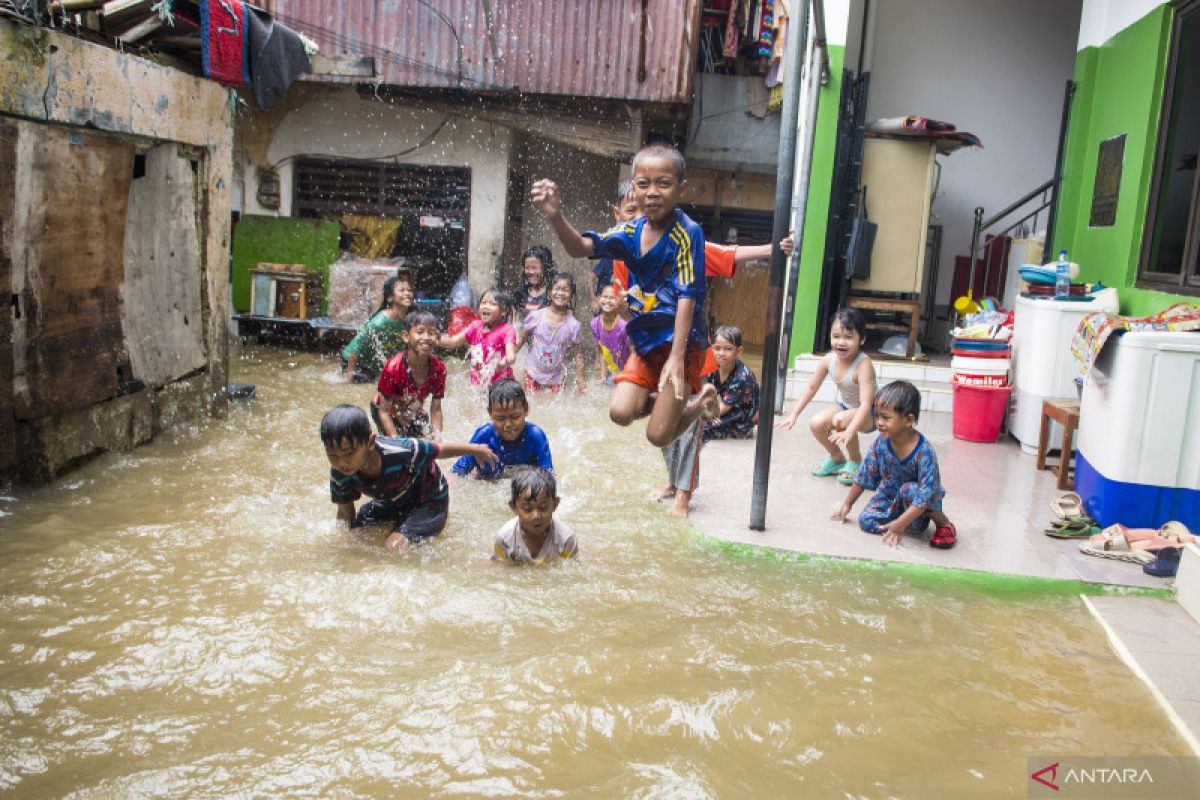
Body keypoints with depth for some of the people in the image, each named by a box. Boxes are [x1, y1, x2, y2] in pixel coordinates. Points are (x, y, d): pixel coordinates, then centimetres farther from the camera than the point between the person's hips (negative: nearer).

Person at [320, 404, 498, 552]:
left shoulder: (400, 452, -42)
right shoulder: (339, 474, -26)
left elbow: (441, 450, -22)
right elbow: (345, 511, -5)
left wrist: (477, 450, -6)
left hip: (429, 501, -5)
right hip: (390, 502, 6)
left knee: (395, 546, -24)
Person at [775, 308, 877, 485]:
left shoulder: (863, 365, -32)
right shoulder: (829, 360, -15)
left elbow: (866, 405, -40)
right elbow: (811, 388, 0)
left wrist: (849, 432, -53)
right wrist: (794, 415, -4)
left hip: (869, 414, -6)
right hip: (845, 406, 6)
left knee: (840, 420, -34)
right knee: (815, 424, -17)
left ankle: (855, 462, -6)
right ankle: (837, 459, 12)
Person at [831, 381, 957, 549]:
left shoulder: (924, 452, -29)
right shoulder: (880, 443, -13)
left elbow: (926, 494, -31)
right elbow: (864, 477, 1)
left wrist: (900, 524, -35)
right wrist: (847, 504, 7)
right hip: (890, 496, 5)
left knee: (909, 490, -36)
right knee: (866, 521, -17)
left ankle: (943, 524, -13)